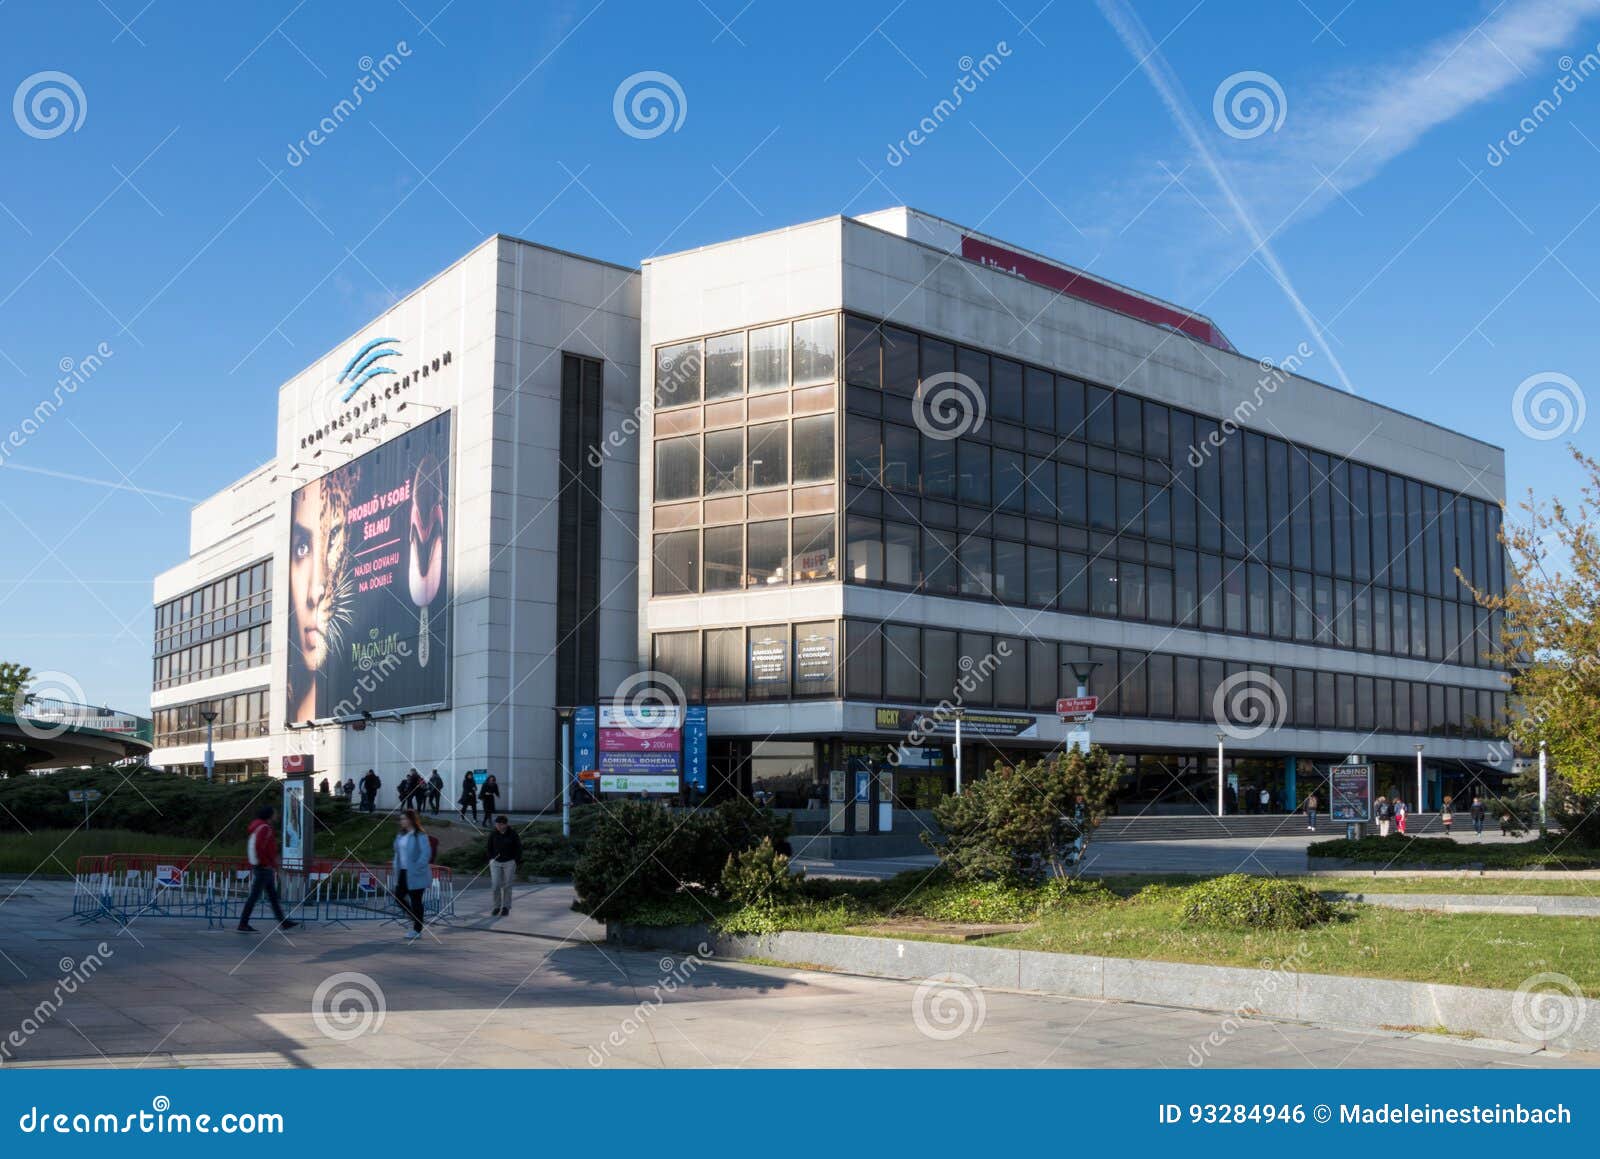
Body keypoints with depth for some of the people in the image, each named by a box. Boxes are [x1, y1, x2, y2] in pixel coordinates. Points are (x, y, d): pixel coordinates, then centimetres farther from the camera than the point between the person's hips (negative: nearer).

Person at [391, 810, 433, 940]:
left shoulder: (420, 835, -14)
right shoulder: (401, 835, 11)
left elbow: (426, 853, -19)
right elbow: (397, 852, 18)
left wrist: (417, 868, -22)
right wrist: (396, 869, 10)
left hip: (415, 875, -8)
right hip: (403, 873, 8)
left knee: (415, 901, 0)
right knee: (398, 896, 8)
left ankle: (417, 930, 11)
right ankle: (415, 918, 29)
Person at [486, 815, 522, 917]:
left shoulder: (513, 833, -9)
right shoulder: (493, 833, -3)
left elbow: (518, 848, -2)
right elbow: (490, 848, 9)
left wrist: (516, 861, -7)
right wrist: (490, 860, 2)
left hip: (509, 862, -2)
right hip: (495, 862, 2)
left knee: (507, 886, 3)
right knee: (495, 885, -5)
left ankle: (506, 907, 17)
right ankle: (497, 906, 11)